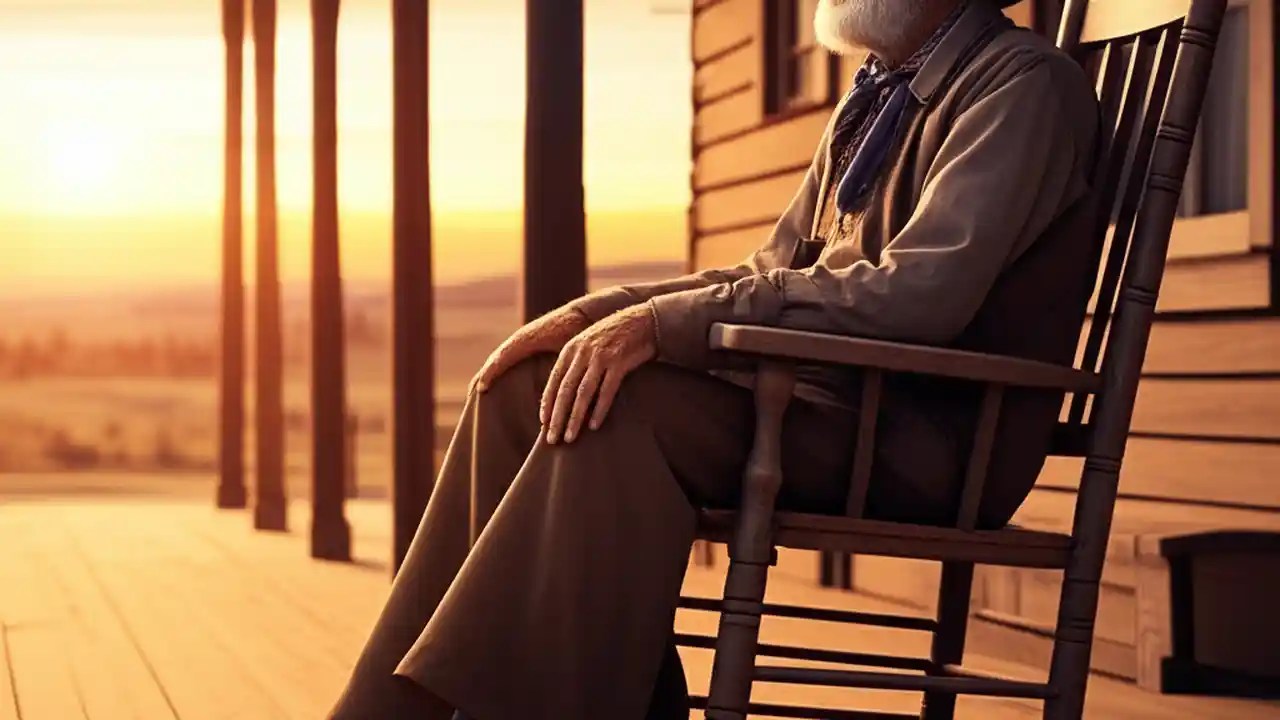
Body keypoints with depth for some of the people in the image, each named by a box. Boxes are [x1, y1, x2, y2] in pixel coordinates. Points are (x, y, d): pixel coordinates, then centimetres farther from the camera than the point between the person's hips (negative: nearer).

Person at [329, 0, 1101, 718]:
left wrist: (665, 322, -25)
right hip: (836, 398, 8)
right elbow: (771, 275, 20)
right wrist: (602, 310, 2)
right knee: (522, 389, -6)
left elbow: (923, 291, -22)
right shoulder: (874, 103, 19)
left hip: (933, 436, -8)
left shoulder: (1023, 82, -9)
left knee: (619, 408, -28)